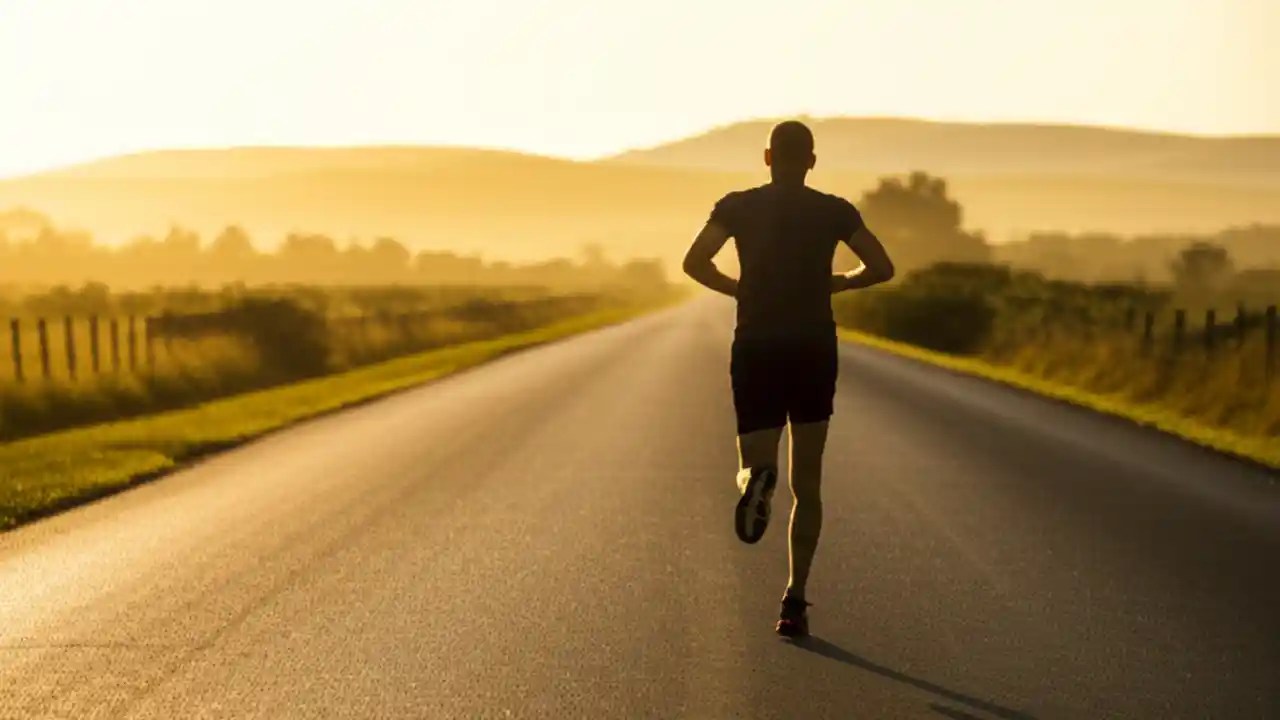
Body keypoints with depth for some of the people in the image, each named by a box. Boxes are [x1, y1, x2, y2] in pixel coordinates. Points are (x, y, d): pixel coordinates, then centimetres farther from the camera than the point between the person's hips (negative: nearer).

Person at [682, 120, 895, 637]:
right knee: (808, 484, 10)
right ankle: (795, 600, 1)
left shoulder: (738, 206, 2)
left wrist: (737, 288, 6)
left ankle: (756, 476, -31)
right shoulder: (834, 211, 3)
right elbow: (882, 268, -2)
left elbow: (694, 262, -10)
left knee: (755, 457, 9)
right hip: (814, 351, 0)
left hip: (756, 351, 0)